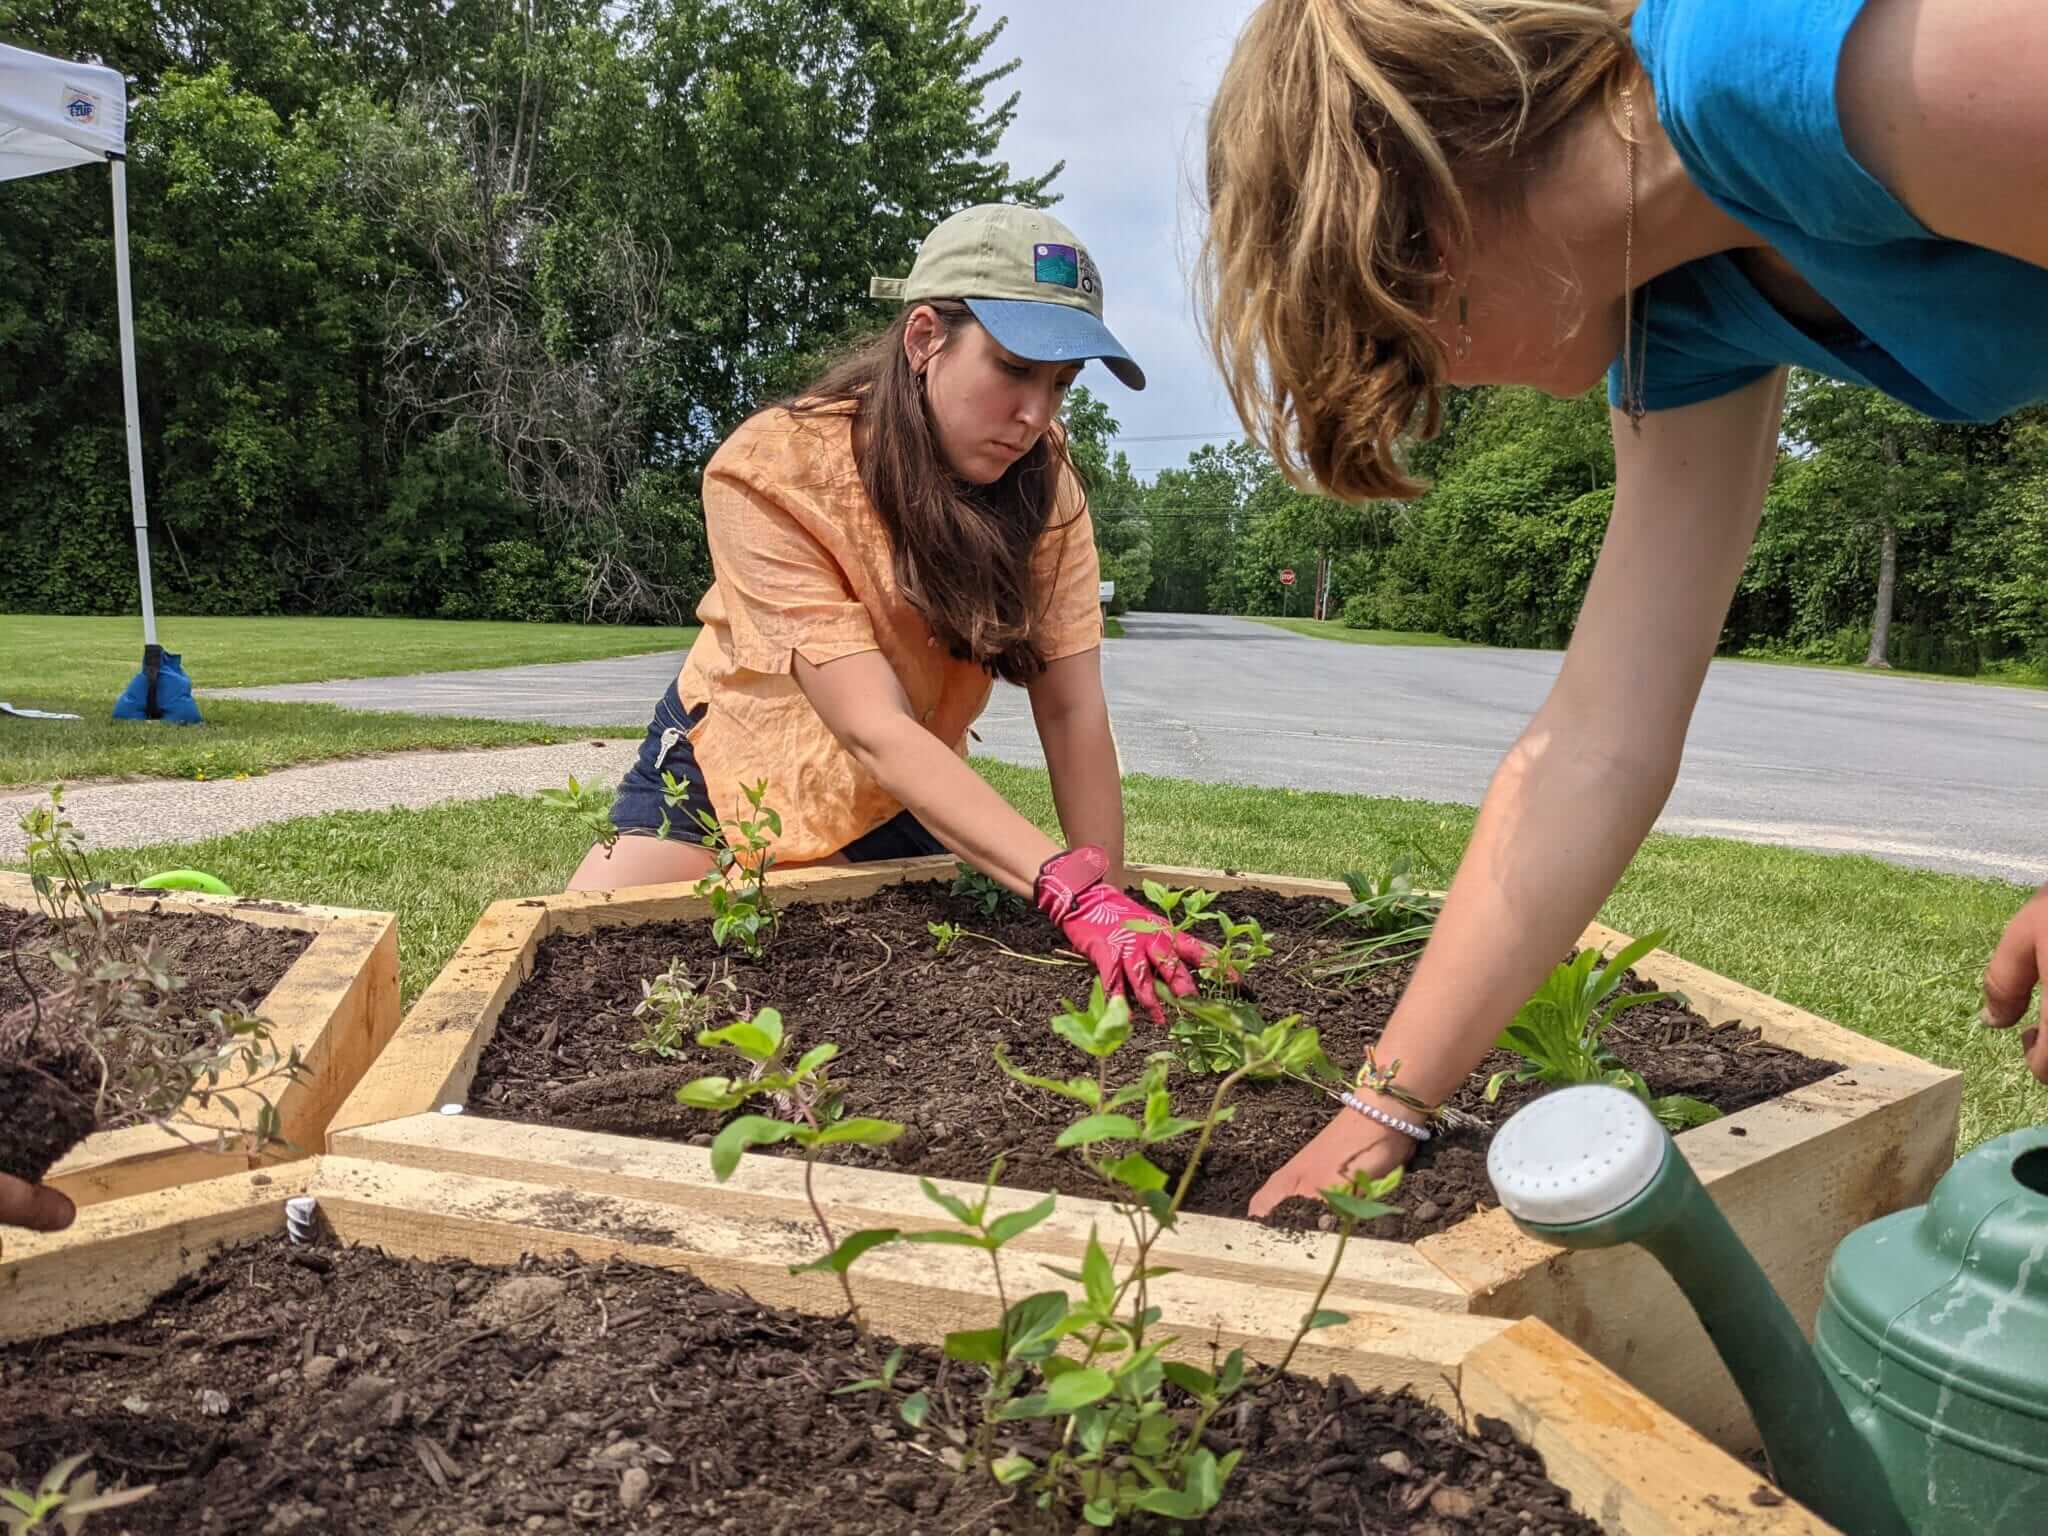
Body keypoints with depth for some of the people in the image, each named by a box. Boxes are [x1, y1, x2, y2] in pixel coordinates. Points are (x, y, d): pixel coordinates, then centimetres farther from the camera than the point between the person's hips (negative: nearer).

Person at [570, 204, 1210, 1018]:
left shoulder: (1040, 481, -19)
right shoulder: (771, 474, -31)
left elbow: (1071, 711, -23)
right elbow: (875, 731, -39)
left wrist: (1108, 903, -35)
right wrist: (1074, 890, -49)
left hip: (910, 805, 3)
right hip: (730, 768, -2)